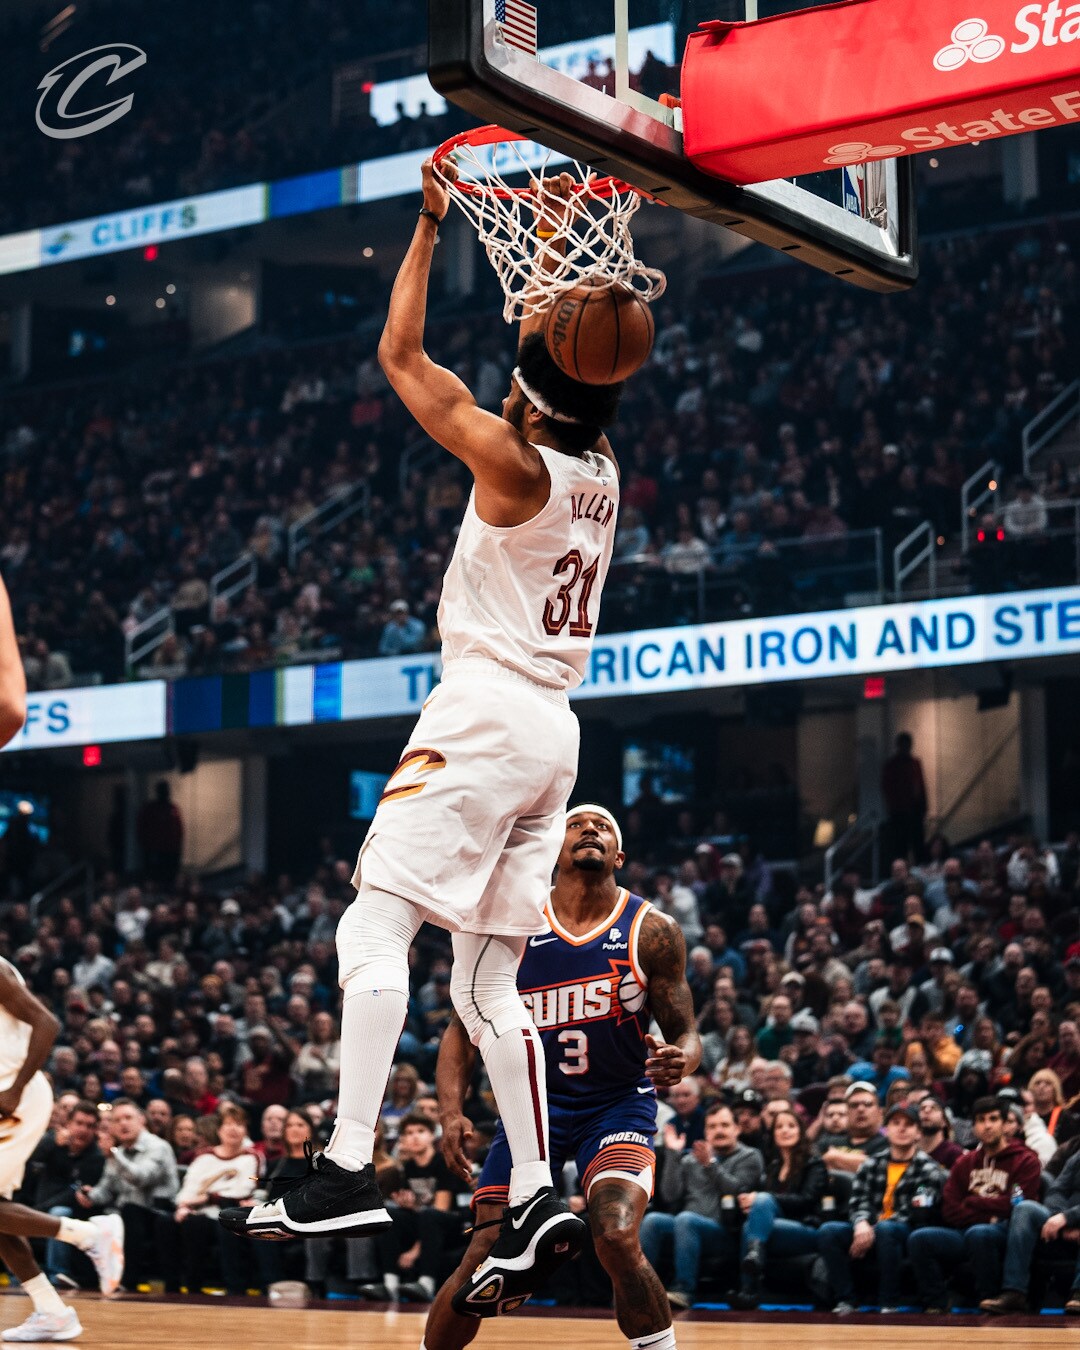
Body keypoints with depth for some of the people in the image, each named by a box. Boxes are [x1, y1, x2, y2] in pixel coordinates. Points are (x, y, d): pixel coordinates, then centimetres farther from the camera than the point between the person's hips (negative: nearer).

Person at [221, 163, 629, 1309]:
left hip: (483, 715, -8)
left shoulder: (514, 463, -9)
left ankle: (347, 1170, -23)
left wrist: (431, 223, 4)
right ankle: (537, 1200, 3)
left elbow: (401, 355, -3)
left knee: (374, 933, -12)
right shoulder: (600, 471, 10)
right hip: (552, 735, 8)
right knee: (487, 984, 10)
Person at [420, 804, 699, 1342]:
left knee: (617, 1239, -27)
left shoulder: (651, 931, -8)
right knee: (483, 1260, -3)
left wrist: (680, 1060, -30)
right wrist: (451, 1114, -14)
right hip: (534, 1101, 2)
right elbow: (464, 1028, 1)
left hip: (619, 1104, -2)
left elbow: (685, 1032, -4)